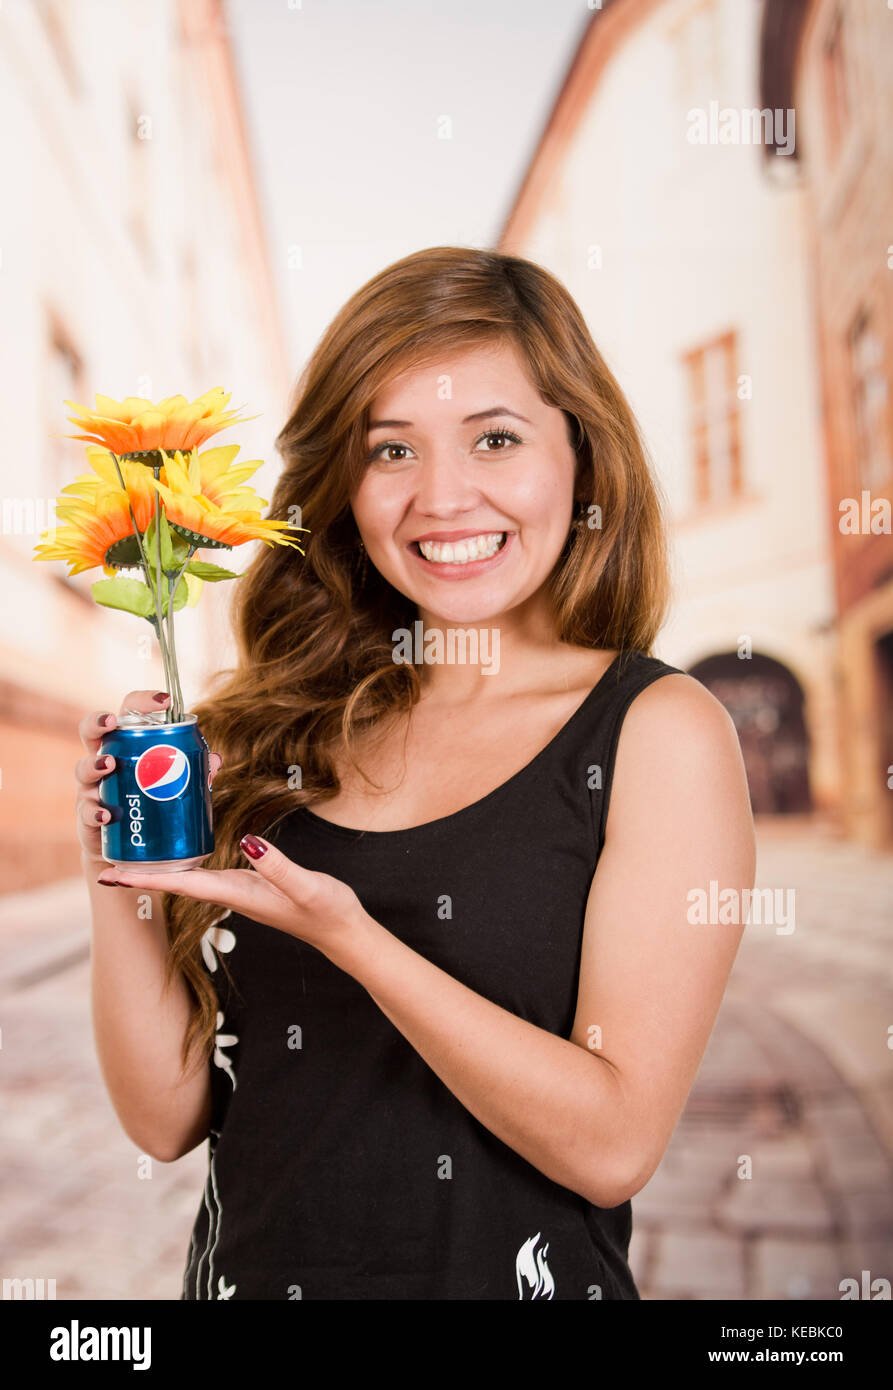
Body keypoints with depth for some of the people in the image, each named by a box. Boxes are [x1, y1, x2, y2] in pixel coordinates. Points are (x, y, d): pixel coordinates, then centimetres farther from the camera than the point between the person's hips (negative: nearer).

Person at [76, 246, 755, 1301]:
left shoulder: (660, 730, -14)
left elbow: (615, 1145, -18)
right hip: (249, 1268, 3)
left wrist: (349, 936, -26)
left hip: (509, 1272, -3)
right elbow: (167, 1115, -3)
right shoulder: (273, 721, -7)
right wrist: (114, 879, -18)